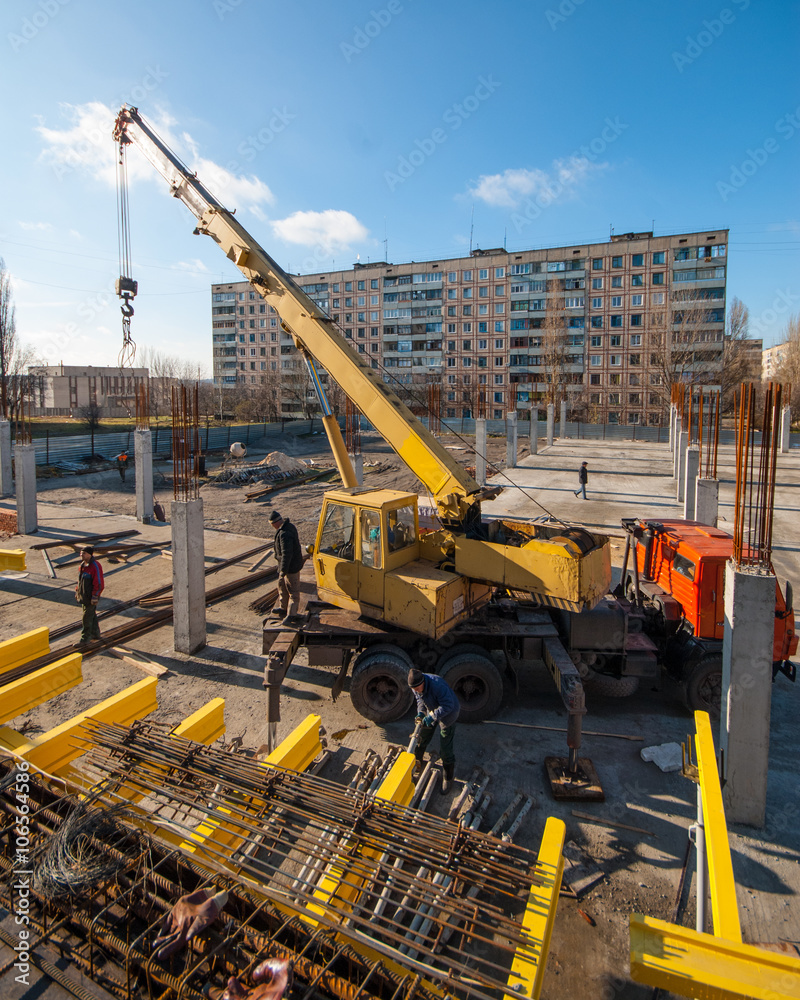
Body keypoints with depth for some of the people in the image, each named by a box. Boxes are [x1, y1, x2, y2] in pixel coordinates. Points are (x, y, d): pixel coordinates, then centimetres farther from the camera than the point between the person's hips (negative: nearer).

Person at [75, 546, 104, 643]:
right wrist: (77, 591, 19)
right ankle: (95, 634, 33)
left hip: (90, 597, -9)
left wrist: (95, 597, -21)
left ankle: (85, 638, 7)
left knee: (87, 618, -2)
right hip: (83, 596, 9)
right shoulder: (83, 565, 7)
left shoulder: (95, 566, -20)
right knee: (92, 615, 20)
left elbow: (99, 584, -21)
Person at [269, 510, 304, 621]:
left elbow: (286, 553, -31)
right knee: (282, 585, 24)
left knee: (293, 590, 2)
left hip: (291, 566, -11)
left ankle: (291, 613, 12)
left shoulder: (284, 534, -30)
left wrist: (283, 570, -25)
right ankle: (284, 607, 39)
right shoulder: (289, 526, 3)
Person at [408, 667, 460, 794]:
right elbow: (420, 699, 1)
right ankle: (417, 763, 46)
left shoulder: (438, 685, -41)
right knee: (422, 738, 20)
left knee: (445, 748, -1)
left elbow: (447, 706, -35)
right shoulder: (415, 685, -17)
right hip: (432, 711, 7)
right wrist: (420, 712, -16)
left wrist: (432, 717, -38)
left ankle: (448, 778, 20)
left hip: (447, 714, -6)